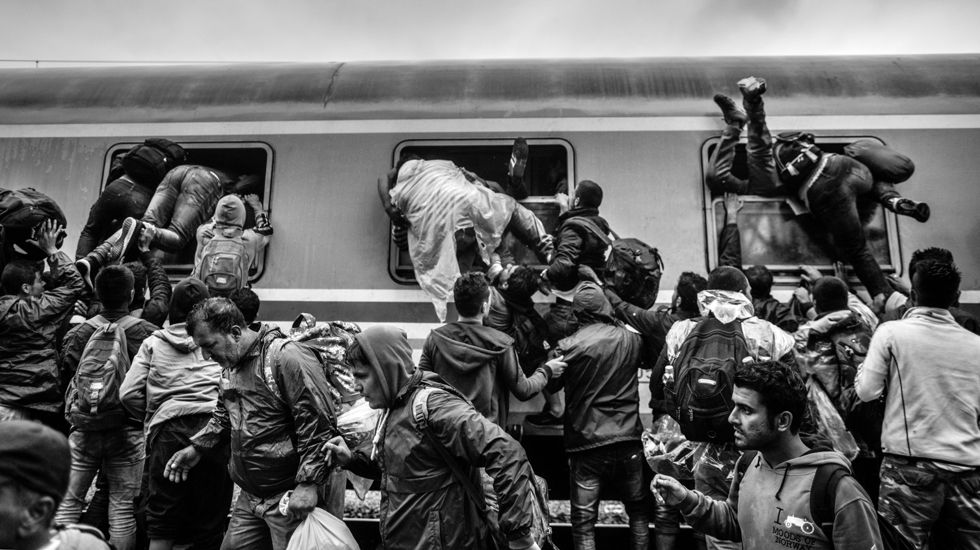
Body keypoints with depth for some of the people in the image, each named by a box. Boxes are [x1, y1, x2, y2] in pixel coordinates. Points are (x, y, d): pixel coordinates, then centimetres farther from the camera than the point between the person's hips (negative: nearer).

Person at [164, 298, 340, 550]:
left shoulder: (287, 357, -19)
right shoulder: (230, 365, 10)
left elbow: (319, 425, -22)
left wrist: (309, 484, -23)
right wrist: (197, 447, 10)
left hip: (292, 498, -8)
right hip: (249, 498, 8)